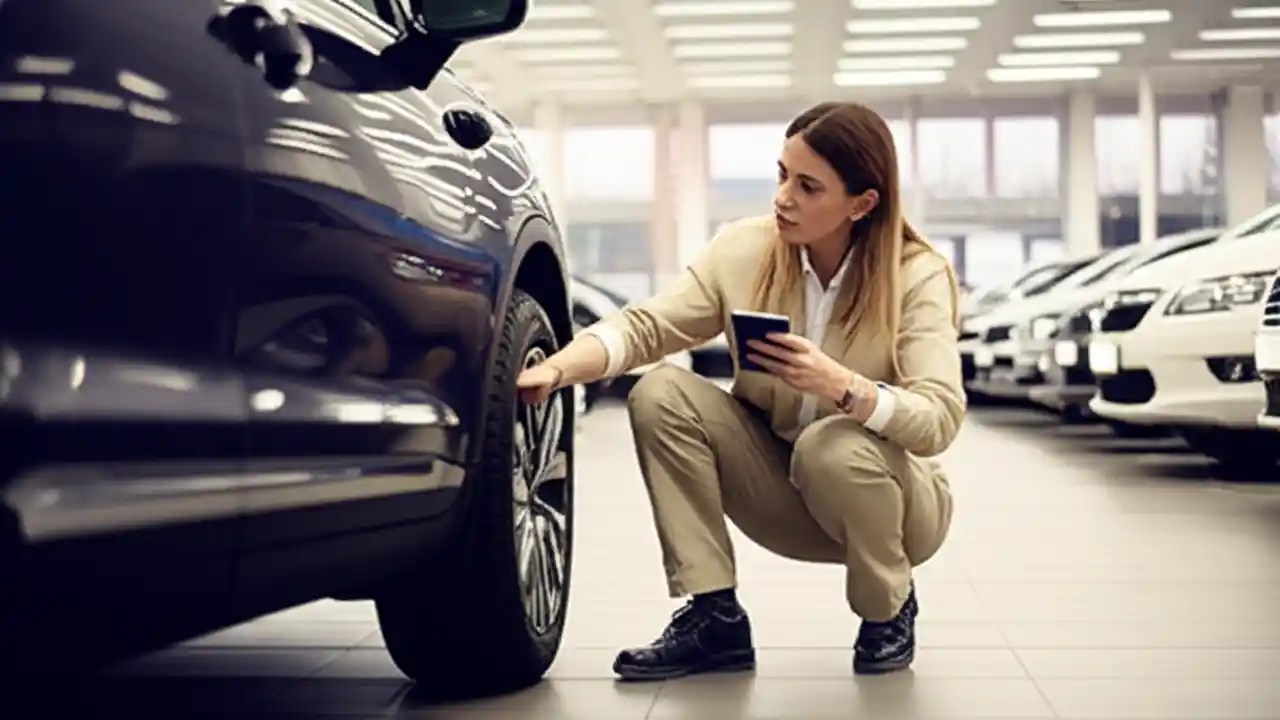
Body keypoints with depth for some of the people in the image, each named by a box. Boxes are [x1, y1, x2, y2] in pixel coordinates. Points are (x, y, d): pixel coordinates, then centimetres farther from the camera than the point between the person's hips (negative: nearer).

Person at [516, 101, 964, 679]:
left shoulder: (917, 276, -19)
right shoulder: (744, 250, -10)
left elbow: (940, 419, -28)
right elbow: (644, 326, -17)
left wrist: (841, 385, -45)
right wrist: (558, 369, -35)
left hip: (889, 498, -3)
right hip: (782, 495, 3)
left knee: (834, 448, -37)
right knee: (661, 393, -18)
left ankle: (890, 611, -5)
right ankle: (715, 618, -13)